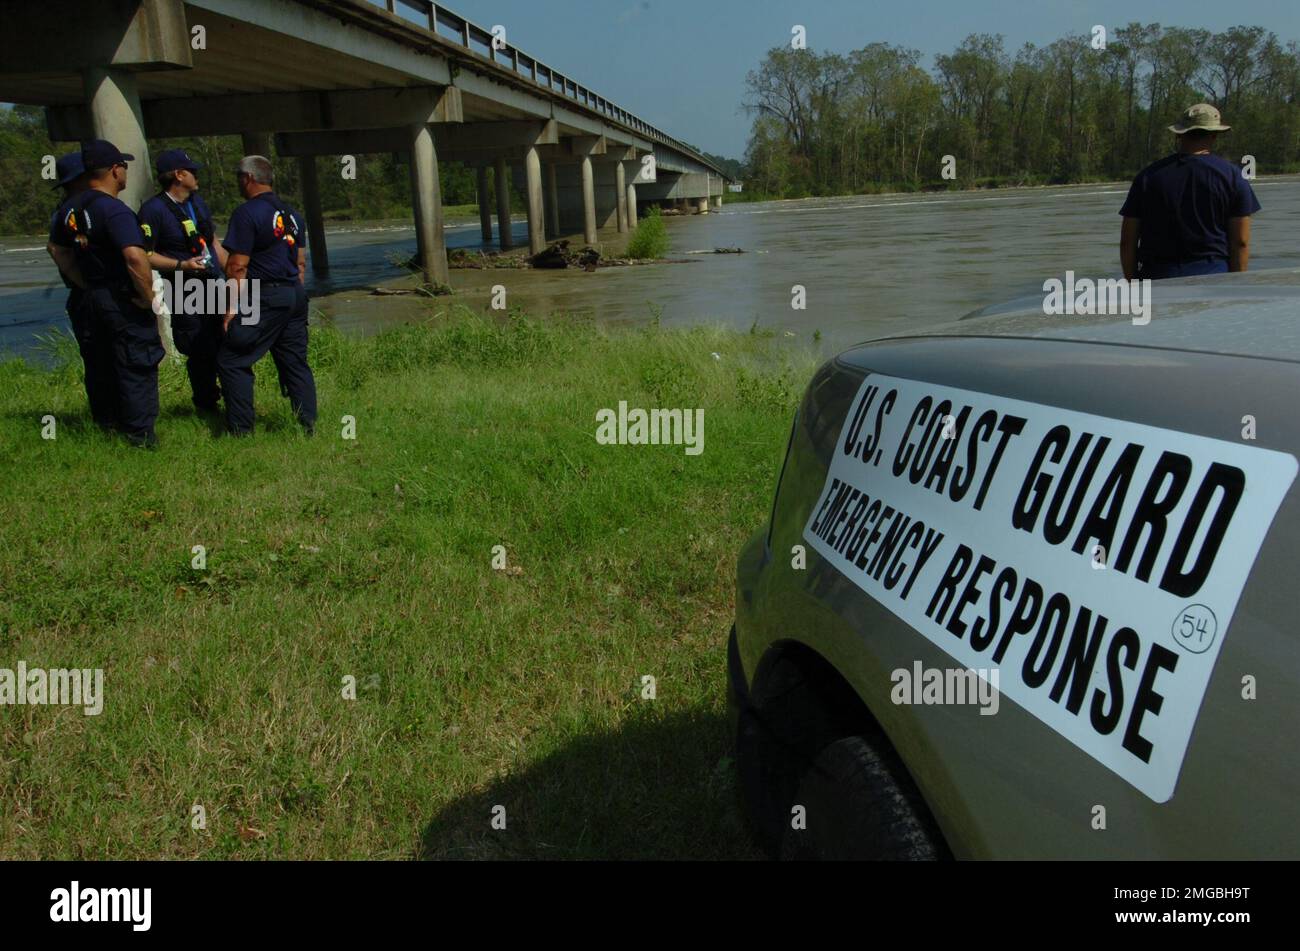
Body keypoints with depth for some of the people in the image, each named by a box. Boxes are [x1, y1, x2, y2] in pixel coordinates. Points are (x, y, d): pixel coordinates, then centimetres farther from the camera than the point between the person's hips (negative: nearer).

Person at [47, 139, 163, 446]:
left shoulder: (73, 208, 8)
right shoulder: (115, 210, -19)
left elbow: (59, 251, 19)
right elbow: (135, 257, -32)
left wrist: (87, 286, 18)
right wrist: (148, 297, -20)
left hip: (93, 300, 8)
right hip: (124, 302, -8)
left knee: (109, 366, 19)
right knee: (137, 367, 2)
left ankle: (120, 425, 30)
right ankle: (140, 434, 8)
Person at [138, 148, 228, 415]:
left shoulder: (197, 202, 14)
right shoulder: (153, 210, -12)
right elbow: (144, 255, -13)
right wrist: (181, 265, -22)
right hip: (184, 295, -7)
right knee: (201, 353, -2)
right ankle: (206, 407, 15)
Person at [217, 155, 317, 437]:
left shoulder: (247, 213, -10)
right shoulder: (290, 213, 14)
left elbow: (237, 267, -14)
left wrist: (232, 308, -10)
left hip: (263, 298, -8)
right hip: (295, 296, 8)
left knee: (232, 362, 1)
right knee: (296, 363, 12)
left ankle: (241, 432, 1)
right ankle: (309, 426, 12)